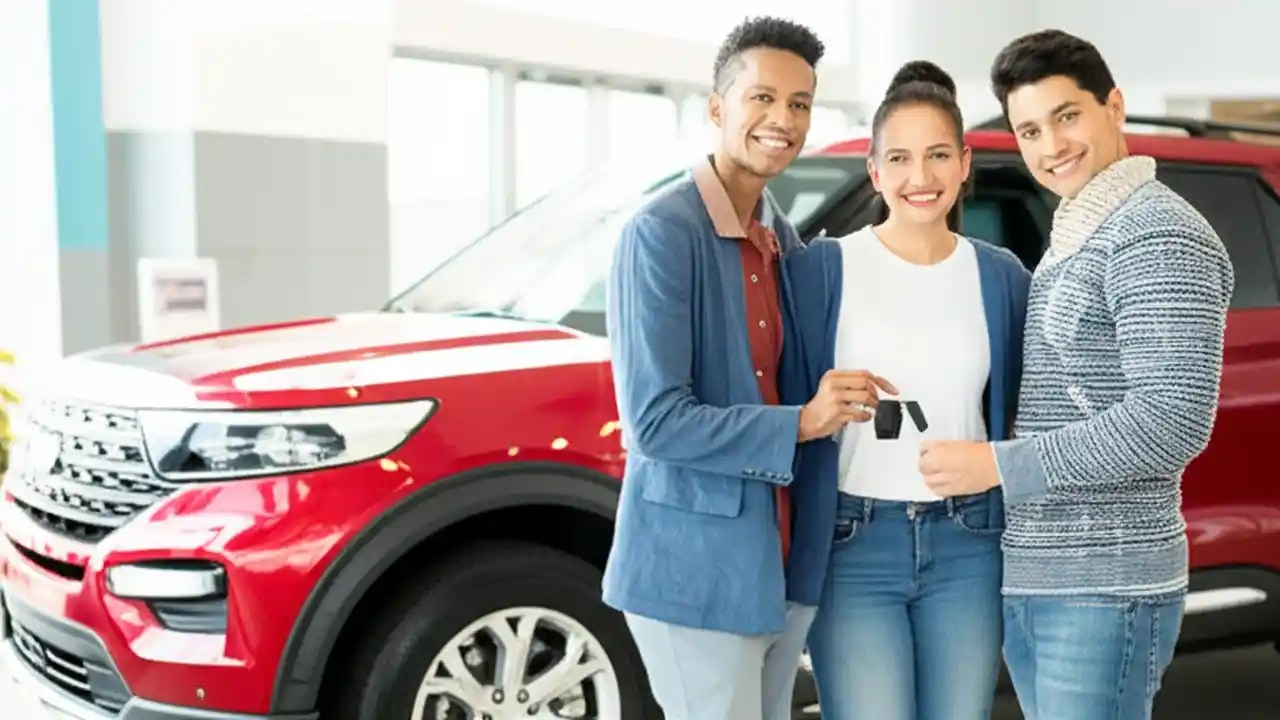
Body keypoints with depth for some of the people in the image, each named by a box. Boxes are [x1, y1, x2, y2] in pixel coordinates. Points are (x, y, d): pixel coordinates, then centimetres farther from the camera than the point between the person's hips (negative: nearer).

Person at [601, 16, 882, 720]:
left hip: (781, 559, 8)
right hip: (695, 566, -8)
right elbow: (653, 419, -20)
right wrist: (799, 423, -22)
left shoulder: (784, 239, 10)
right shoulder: (661, 232, -14)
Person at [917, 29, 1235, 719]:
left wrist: (998, 464, -19)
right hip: (1028, 581, 9)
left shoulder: (1159, 235, -12)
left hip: (1103, 590, -9)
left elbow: (1174, 422, -21)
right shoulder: (1069, 241, 15)